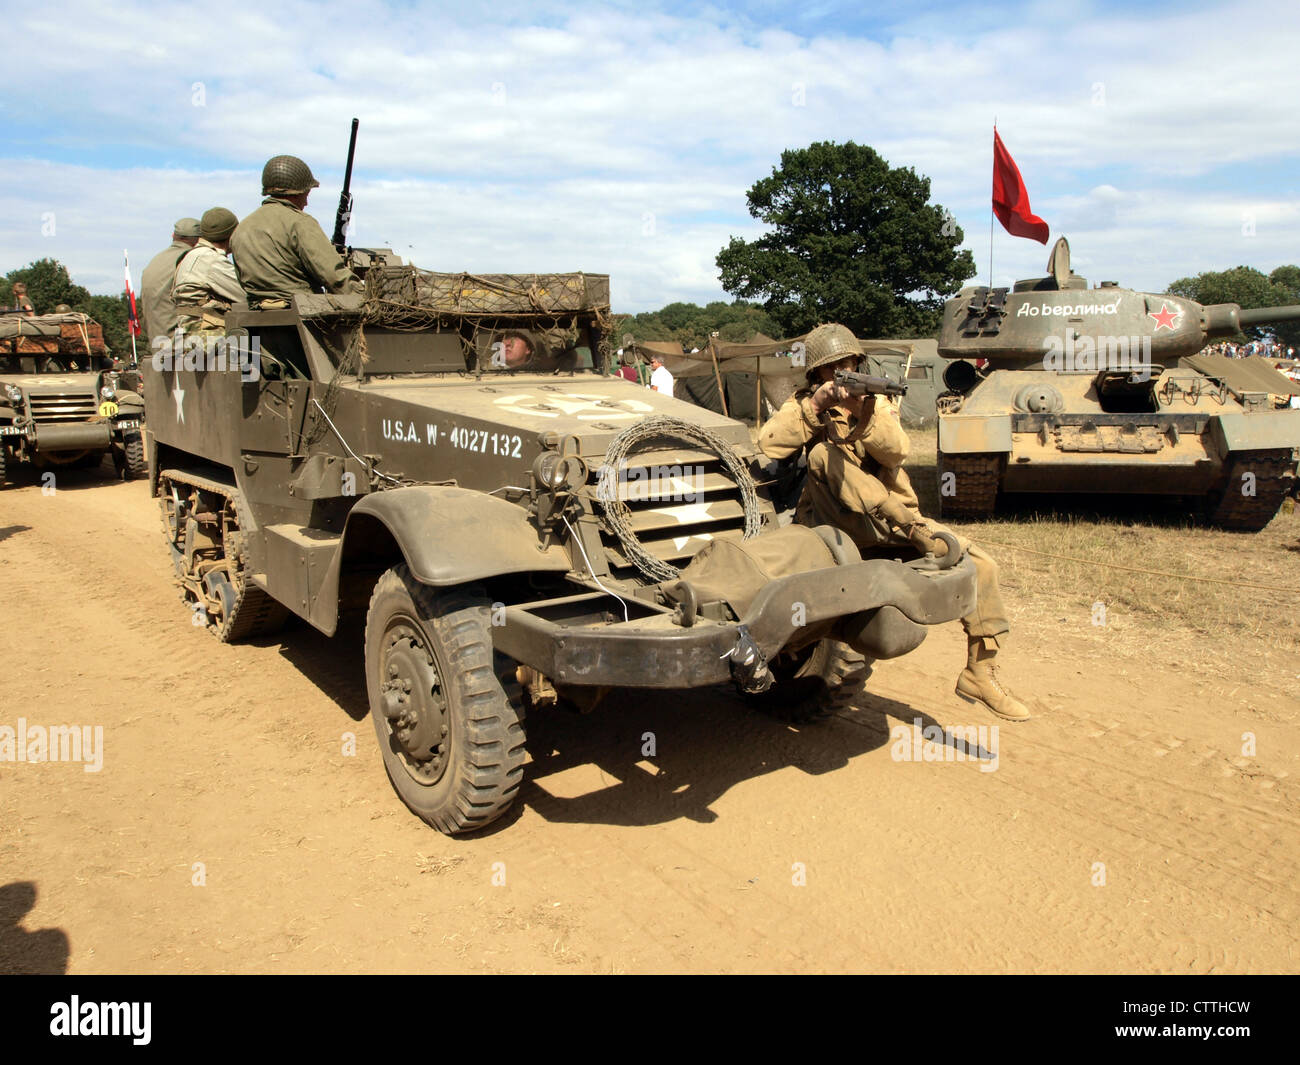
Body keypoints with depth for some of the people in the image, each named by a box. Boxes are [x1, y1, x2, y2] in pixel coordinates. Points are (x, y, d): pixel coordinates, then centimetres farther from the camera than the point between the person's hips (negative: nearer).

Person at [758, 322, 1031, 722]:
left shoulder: (877, 404, 12)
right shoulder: (803, 404, 9)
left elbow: (896, 450, -10)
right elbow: (769, 444, -11)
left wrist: (863, 414, -28)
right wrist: (815, 407, -20)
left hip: (892, 523, 3)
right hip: (835, 527, -2)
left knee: (981, 566, -12)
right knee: (824, 452, -29)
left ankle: (979, 674, 0)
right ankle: (916, 528, -38)